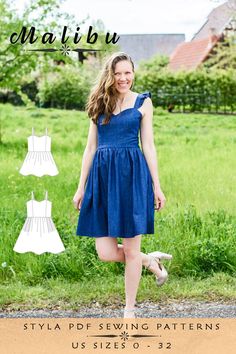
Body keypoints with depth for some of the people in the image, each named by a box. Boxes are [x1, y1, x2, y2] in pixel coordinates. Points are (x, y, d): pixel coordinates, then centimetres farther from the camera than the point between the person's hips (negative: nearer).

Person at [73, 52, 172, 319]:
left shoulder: (143, 102, 6)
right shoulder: (100, 104, 12)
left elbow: (148, 145, 5)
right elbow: (91, 147, 13)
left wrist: (156, 186, 2)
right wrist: (81, 187, 9)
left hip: (132, 175, -3)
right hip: (102, 176, 3)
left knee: (130, 248, 1)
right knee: (106, 253, -3)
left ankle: (130, 309, 17)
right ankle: (150, 260, 25)